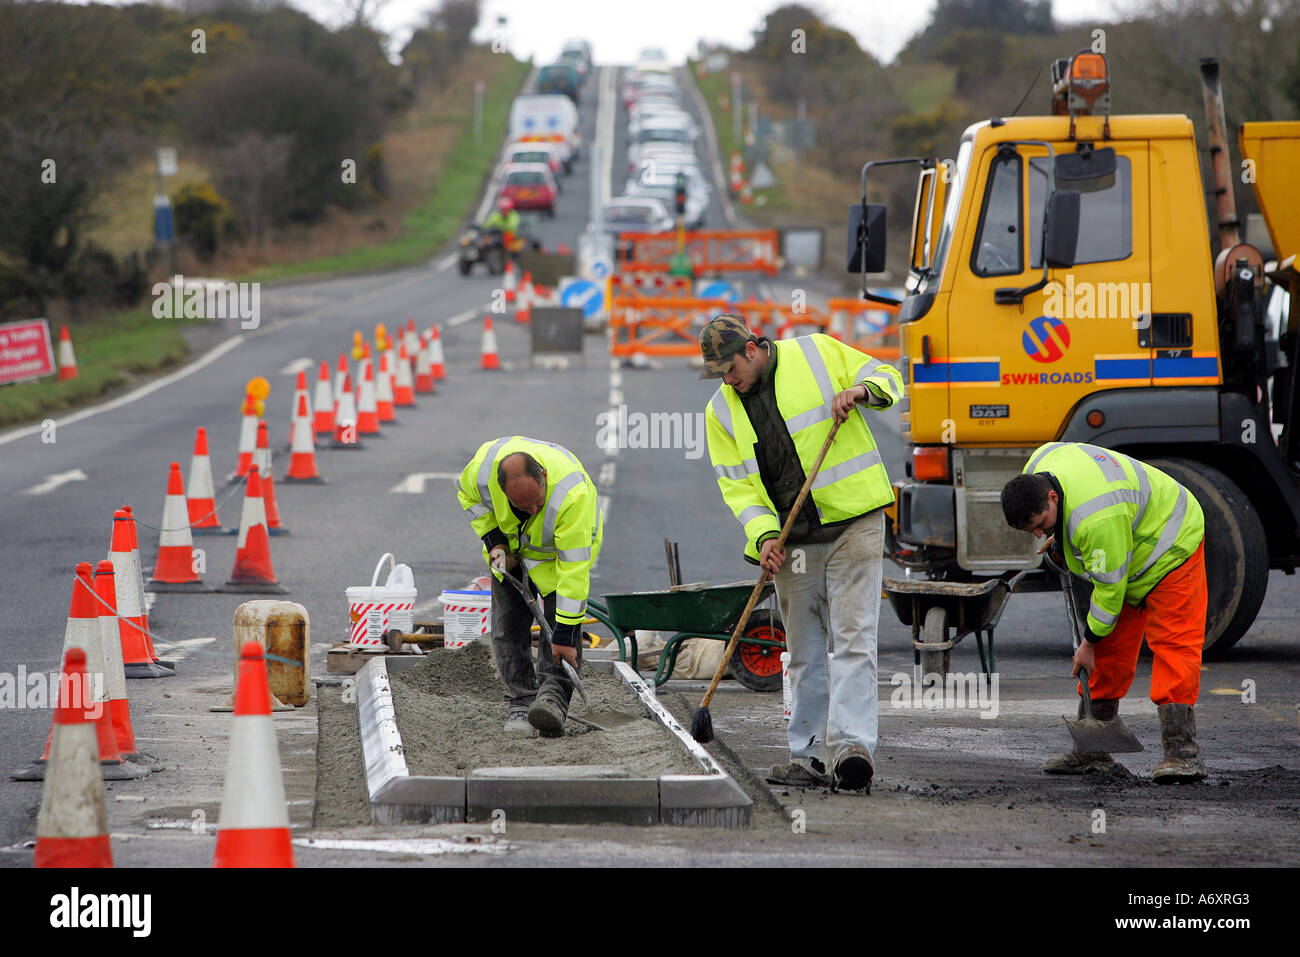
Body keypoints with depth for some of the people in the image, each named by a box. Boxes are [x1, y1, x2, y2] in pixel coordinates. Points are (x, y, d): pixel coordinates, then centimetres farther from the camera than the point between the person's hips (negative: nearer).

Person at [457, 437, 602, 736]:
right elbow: (468, 495, -6)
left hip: (565, 545, -4)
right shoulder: (484, 465, -34)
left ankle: (553, 696, -27)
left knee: (558, 619, -21)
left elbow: (573, 568, -42)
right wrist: (492, 539, -16)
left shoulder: (571, 493, -44)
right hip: (511, 545, 4)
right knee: (508, 623, -2)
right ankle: (520, 700, 7)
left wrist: (564, 635, -41)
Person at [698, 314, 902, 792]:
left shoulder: (817, 353, -2)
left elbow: (888, 377, 7)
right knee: (805, 649, 8)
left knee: (852, 637, -12)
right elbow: (737, 484, 2)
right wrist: (764, 535, -13)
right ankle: (811, 755, 14)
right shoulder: (722, 411, 7)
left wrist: (862, 389, -15)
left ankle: (851, 746, -22)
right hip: (793, 541, 4)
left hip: (853, 524, -4)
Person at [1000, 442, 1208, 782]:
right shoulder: (1038, 466, -15)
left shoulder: (1096, 519, -41)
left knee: (1172, 645, -17)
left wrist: (1090, 641, -18)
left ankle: (1182, 752, -22)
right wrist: (1058, 534, 18)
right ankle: (1093, 752, 10)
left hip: (1170, 548, -9)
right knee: (1110, 650, 6)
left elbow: (1110, 587, -31)